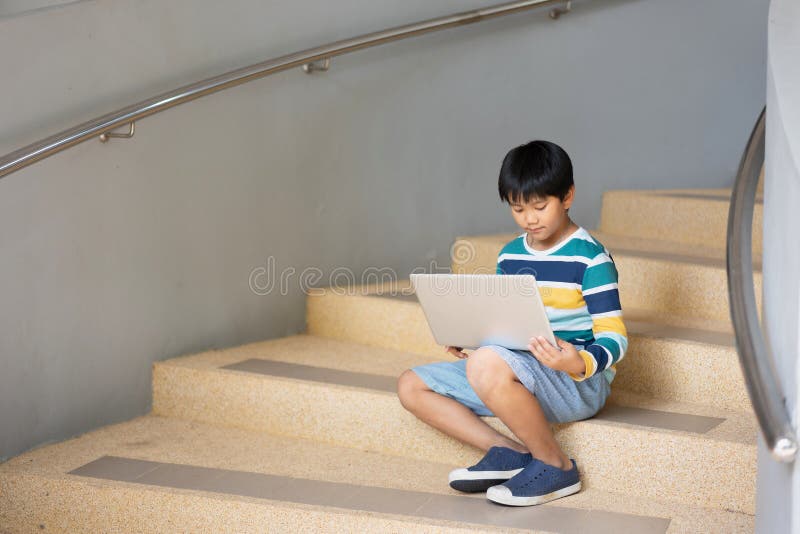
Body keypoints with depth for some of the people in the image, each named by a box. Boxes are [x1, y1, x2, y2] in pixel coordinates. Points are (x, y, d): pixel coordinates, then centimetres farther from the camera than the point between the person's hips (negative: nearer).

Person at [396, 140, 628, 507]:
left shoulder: (590, 258, -10)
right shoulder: (510, 256, 11)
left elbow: (614, 338, -13)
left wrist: (580, 363, -35)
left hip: (578, 383, -8)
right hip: (518, 373, 8)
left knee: (486, 364, -38)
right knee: (411, 385, 0)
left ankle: (556, 466, -17)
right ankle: (510, 453, -9)